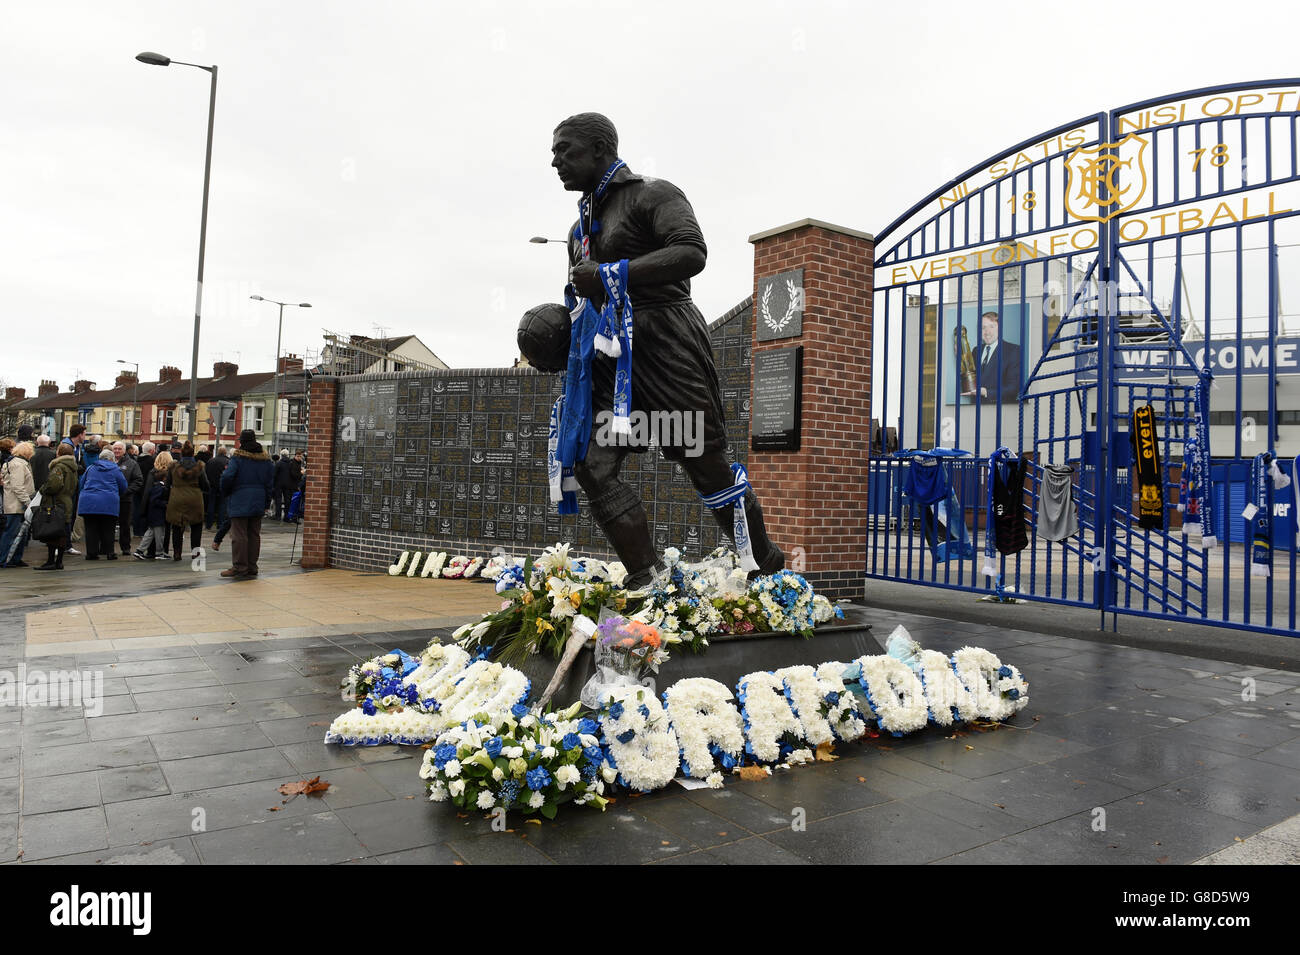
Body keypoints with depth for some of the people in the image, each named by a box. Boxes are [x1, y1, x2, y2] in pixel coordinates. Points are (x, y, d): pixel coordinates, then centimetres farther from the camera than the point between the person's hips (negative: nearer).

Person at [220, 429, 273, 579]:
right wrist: (266, 503, 14)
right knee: (254, 535, 10)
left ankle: (239, 568, -2)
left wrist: (225, 492, 1)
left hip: (240, 501, -5)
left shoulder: (238, 458, -9)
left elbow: (227, 477, -19)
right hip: (258, 503, 6)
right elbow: (270, 481, 9)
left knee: (239, 535, -2)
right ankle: (252, 568, 14)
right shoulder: (265, 459, 7)